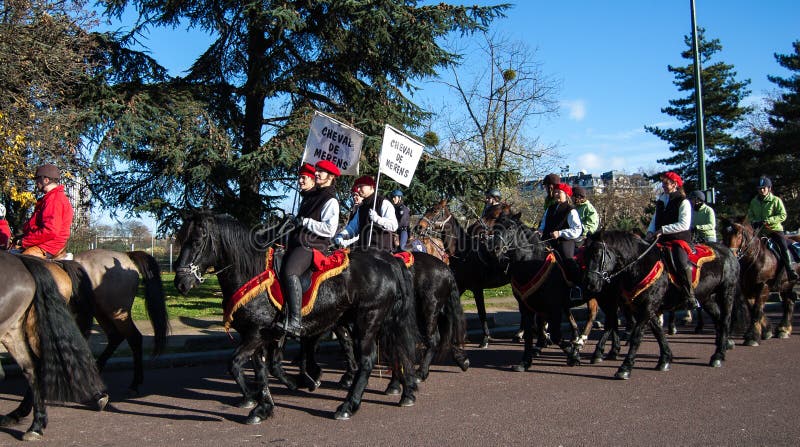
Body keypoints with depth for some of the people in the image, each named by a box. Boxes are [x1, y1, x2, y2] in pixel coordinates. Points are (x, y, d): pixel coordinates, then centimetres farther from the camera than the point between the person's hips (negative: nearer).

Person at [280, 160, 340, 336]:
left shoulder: (330, 201, -5)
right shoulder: (308, 197, 23)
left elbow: (329, 229, -17)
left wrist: (305, 222, -13)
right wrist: (295, 223, 19)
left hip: (313, 245, -10)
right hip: (297, 242, 10)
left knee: (289, 272, -32)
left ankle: (295, 322, -34)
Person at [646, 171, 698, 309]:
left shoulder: (683, 202, -3)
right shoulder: (661, 200, 17)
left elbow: (684, 224, -14)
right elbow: (655, 219, 22)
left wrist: (662, 229, -19)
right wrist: (650, 232, 1)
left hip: (680, 239, -7)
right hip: (662, 240, 7)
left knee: (682, 263, -30)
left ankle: (690, 298, -23)